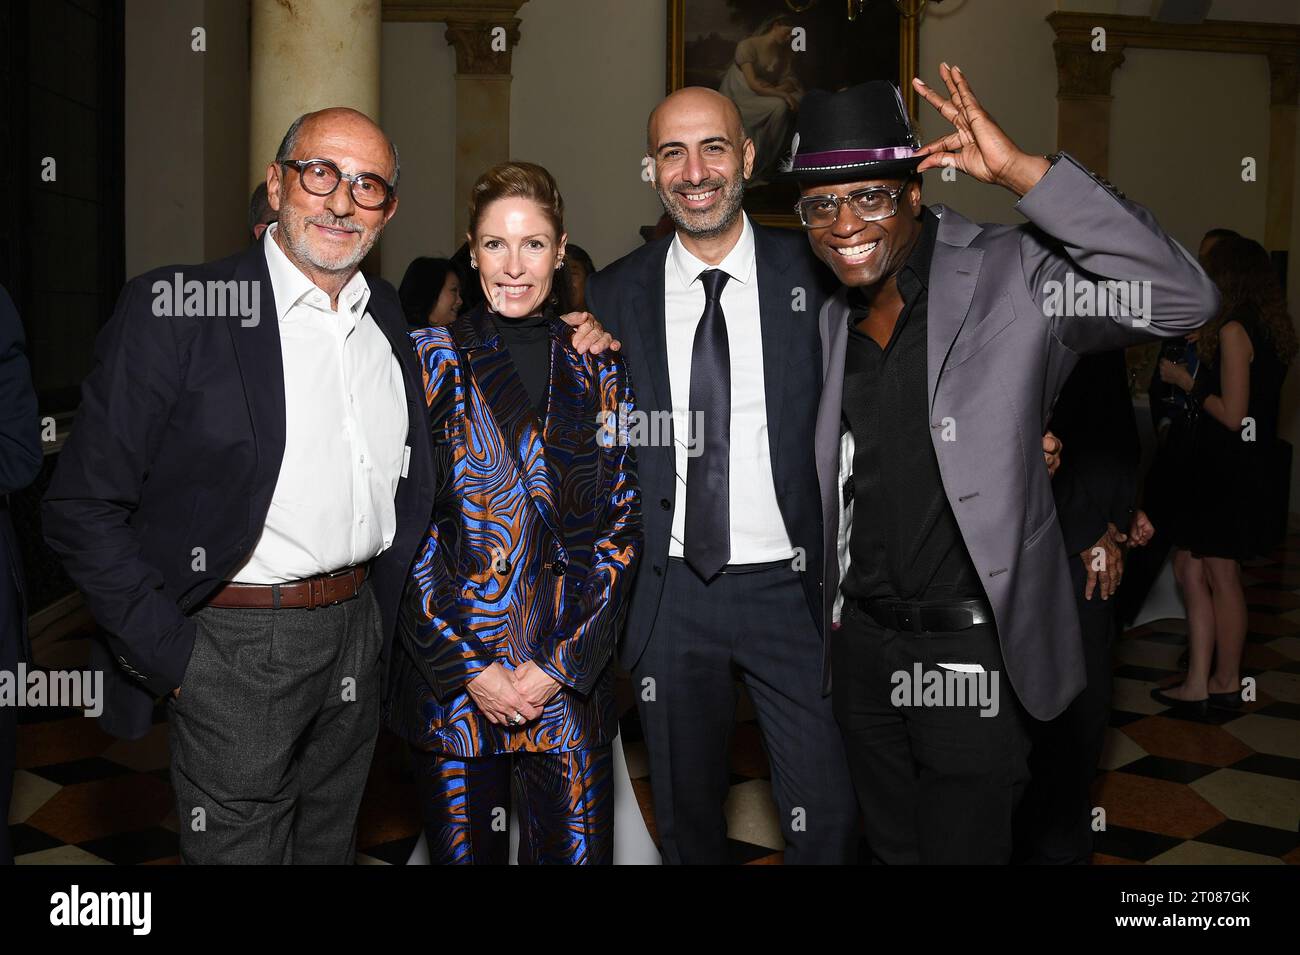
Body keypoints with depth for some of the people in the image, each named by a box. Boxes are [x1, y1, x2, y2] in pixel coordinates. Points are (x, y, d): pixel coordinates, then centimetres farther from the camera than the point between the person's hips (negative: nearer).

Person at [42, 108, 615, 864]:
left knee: (332, 843, 20)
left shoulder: (389, 318, 7)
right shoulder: (174, 310, -12)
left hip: (359, 632, 6)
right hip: (236, 650, -5)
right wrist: (170, 657, -12)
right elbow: (83, 509, -11)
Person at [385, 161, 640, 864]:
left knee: (576, 851, 7)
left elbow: (621, 527, 2)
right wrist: (470, 667, -11)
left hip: (570, 681, 1)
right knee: (463, 852, 10)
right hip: (448, 675, -1)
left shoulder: (598, 371, 6)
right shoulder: (430, 359, 0)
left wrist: (561, 663, -8)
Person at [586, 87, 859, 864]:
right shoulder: (614, 295, 2)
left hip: (790, 589, -1)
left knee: (829, 817, 0)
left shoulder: (812, 274, -2)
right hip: (671, 593, 2)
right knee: (687, 819, 16)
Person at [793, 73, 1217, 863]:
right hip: (861, 642, 6)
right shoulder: (833, 324, 8)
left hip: (973, 646, -5)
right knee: (893, 847, 20)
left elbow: (1182, 299, -26)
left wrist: (1021, 171, -29)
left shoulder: (1008, 276, -11)